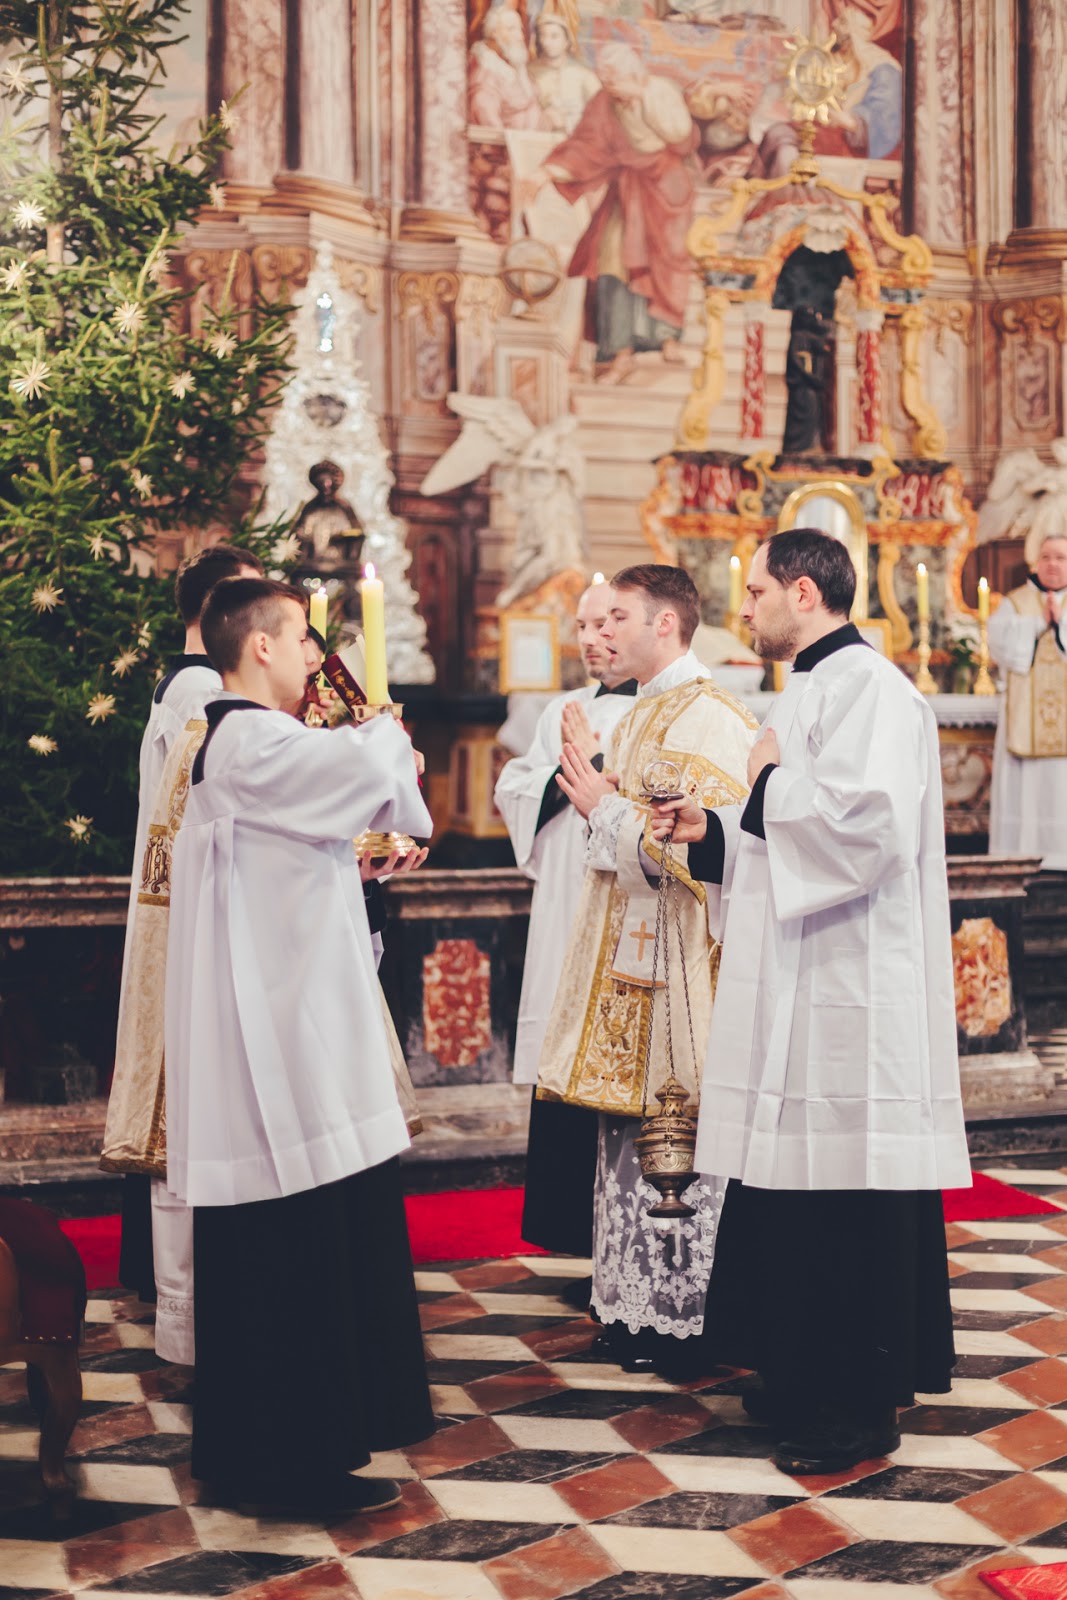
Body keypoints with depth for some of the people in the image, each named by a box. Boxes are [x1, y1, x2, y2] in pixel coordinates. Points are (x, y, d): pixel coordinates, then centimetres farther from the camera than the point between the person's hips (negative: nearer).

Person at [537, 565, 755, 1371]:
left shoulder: (706, 720, -15)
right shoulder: (642, 715, 17)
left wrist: (606, 806, -13)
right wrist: (598, 797, 4)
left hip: (679, 964, -10)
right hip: (629, 952, 10)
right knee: (635, 1130, 14)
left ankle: (683, 1310, 8)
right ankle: (639, 1296, 23)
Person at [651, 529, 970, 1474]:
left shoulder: (866, 686, -13)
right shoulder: (810, 690, 19)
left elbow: (867, 822, -27)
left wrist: (771, 782, -13)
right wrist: (710, 830, 11)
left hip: (851, 996, -10)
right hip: (799, 989, 11)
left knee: (848, 1203, -3)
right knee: (795, 1187, 14)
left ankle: (859, 1408, 7)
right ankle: (808, 1374, 25)